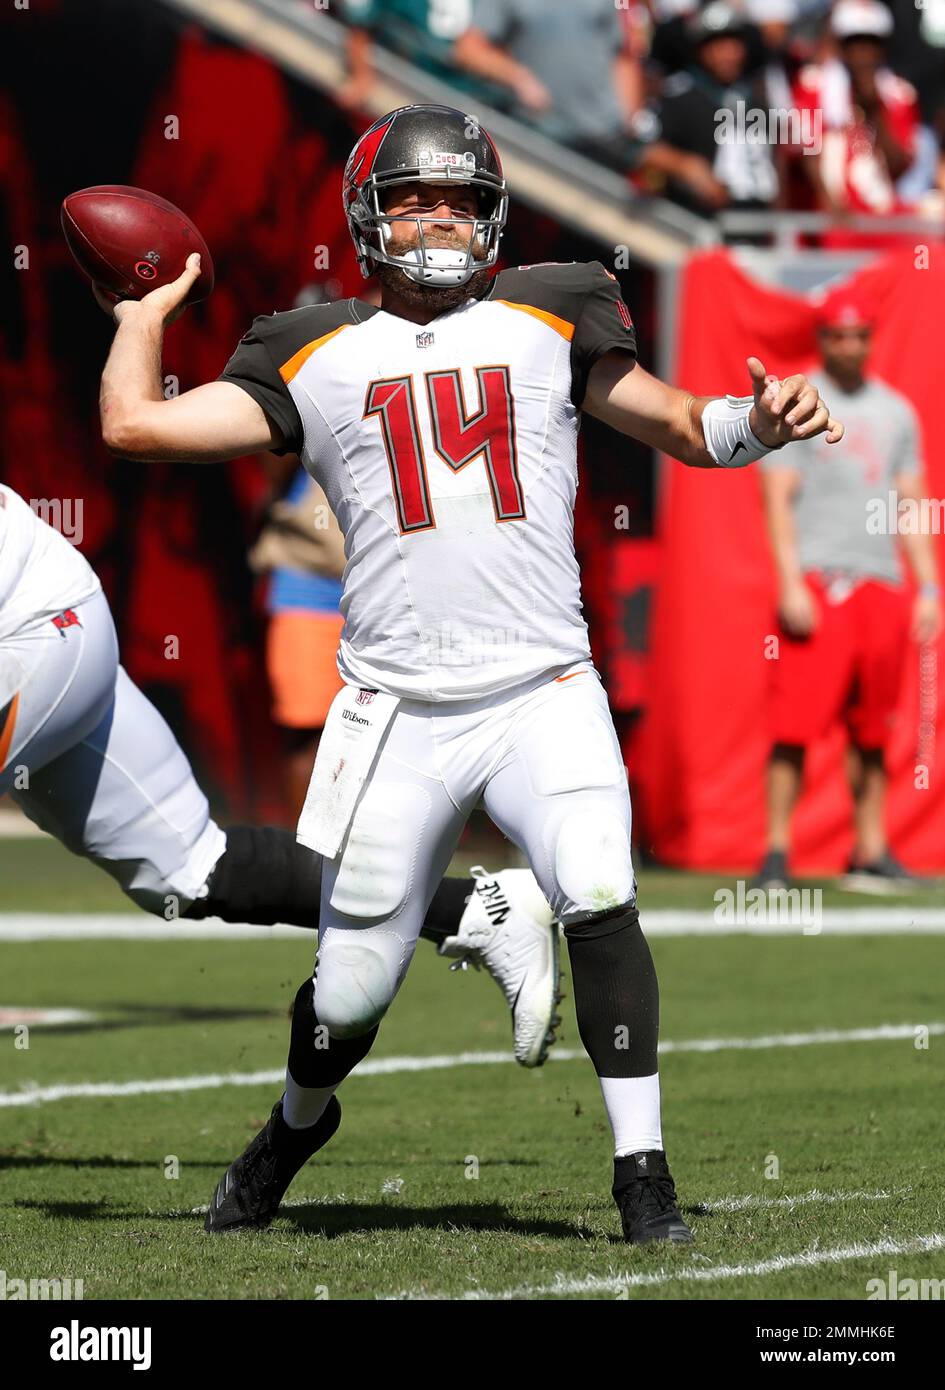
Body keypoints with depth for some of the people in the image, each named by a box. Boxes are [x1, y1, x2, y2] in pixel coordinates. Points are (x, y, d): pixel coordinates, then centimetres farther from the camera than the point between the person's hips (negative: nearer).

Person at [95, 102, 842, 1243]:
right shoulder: (317, 357, 9)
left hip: (544, 694, 0)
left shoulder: (547, 321, 12)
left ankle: (642, 1178, -16)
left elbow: (676, 424, 12)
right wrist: (149, 307, 18)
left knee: (599, 902, -23)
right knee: (354, 982, 5)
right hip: (396, 711, 0)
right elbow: (133, 424, 4)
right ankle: (298, 1121, 37)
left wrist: (758, 421, -9)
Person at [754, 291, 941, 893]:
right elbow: (778, 499, -4)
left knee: (873, 729, 6)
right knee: (796, 722, -11)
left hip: (881, 587, 5)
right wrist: (792, 584, -14)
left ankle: (871, 853, 10)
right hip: (817, 580, -4)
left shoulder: (896, 411, 17)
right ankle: (777, 851, -9)